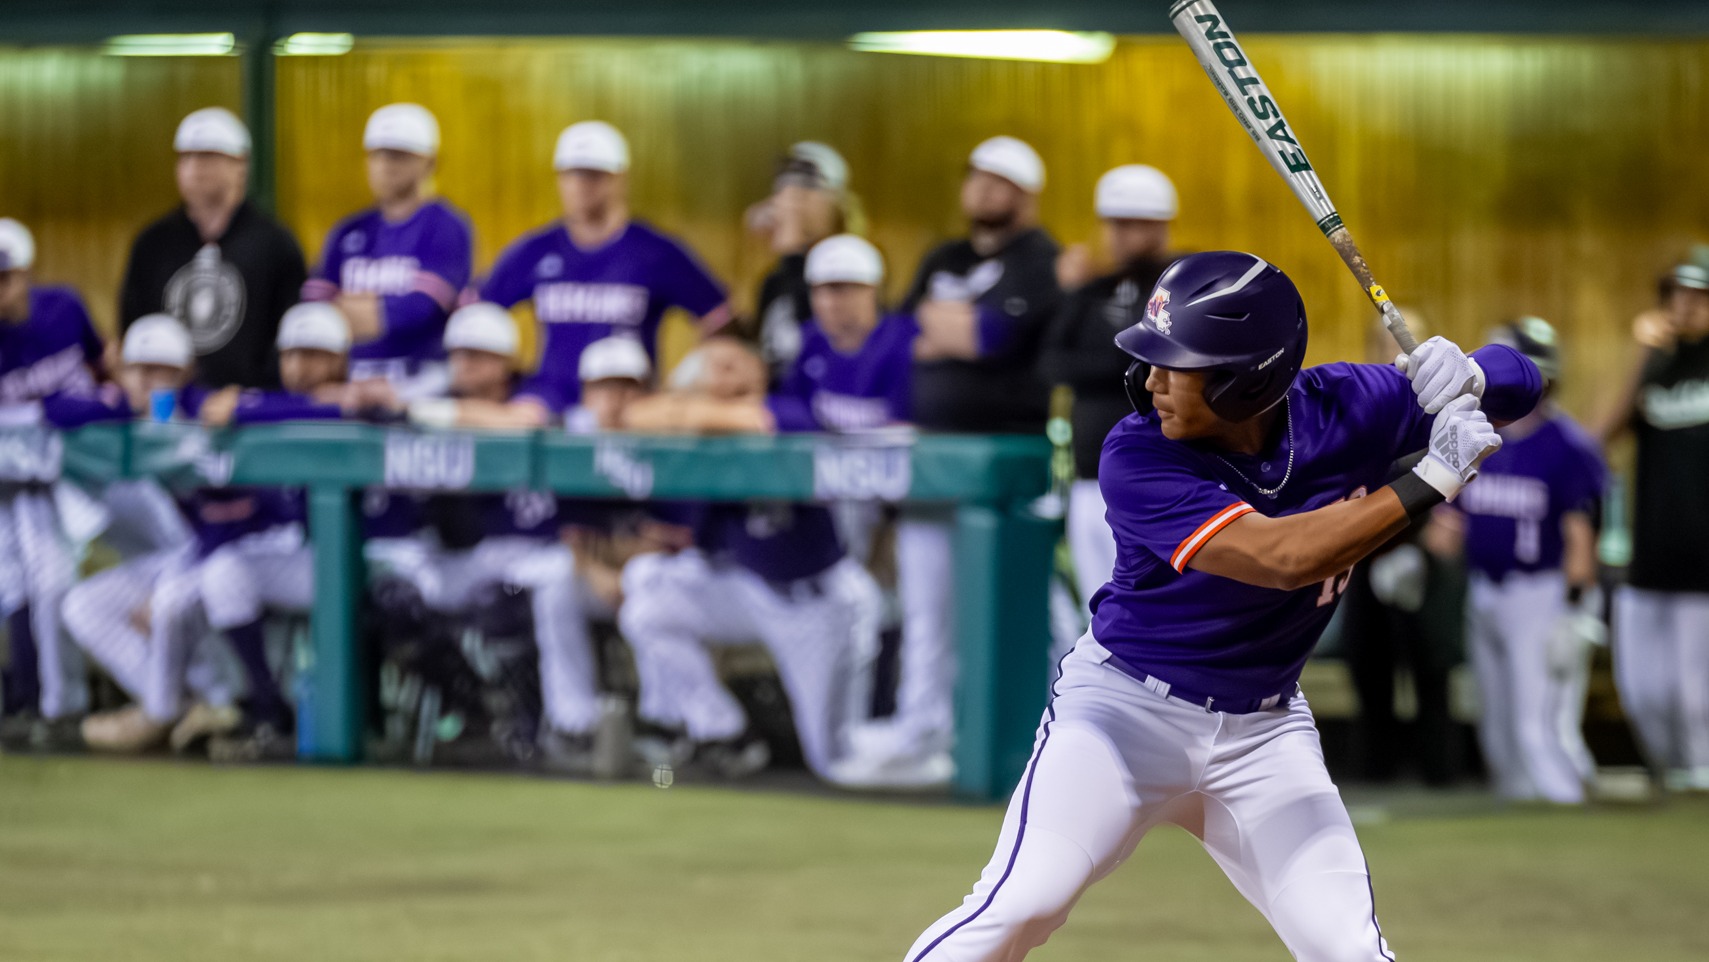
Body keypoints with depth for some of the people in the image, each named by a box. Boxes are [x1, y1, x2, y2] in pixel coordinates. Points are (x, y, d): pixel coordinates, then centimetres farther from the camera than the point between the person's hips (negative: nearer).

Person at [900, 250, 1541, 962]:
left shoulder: (1343, 409, -9)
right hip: (1126, 707, -3)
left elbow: (1519, 384, 0)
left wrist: (1465, 376, -24)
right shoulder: (1137, 458, -22)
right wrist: (1430, 482, -32)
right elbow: (1281, 556, -33)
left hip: (1263, 732, 3)